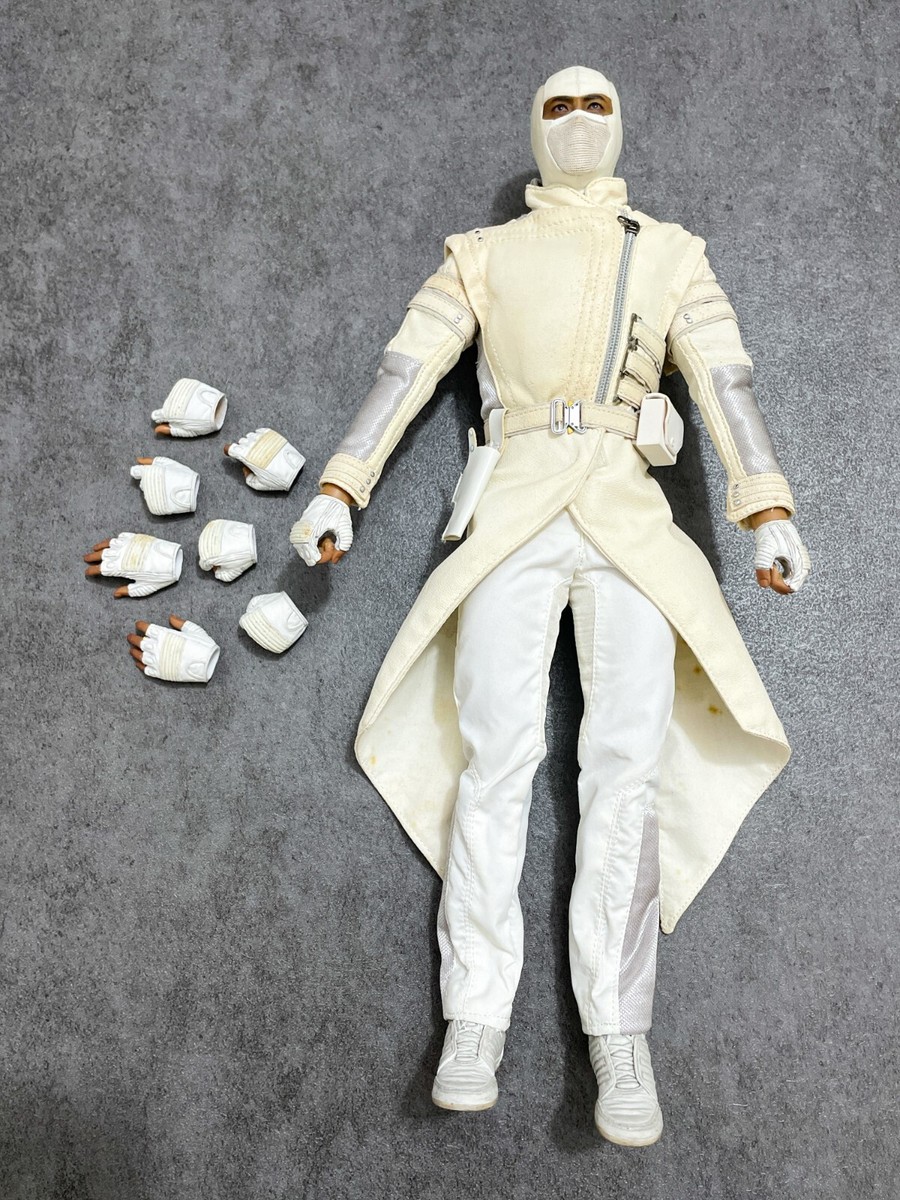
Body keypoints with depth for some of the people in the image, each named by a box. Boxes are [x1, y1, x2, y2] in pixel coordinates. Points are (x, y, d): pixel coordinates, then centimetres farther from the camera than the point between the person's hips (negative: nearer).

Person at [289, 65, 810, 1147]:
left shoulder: (670, 254, 18)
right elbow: (403, 374, 9)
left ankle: (617, 1034, -8)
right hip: (515, 519, 0)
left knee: (627, 763, -13)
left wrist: (768, 514, -6)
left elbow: (726, 385, 7)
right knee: (495, 755, -13)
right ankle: (477, 1021, -6)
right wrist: (338, 490, -3)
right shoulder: (483, 255, 17)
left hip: (628, 524, 1)